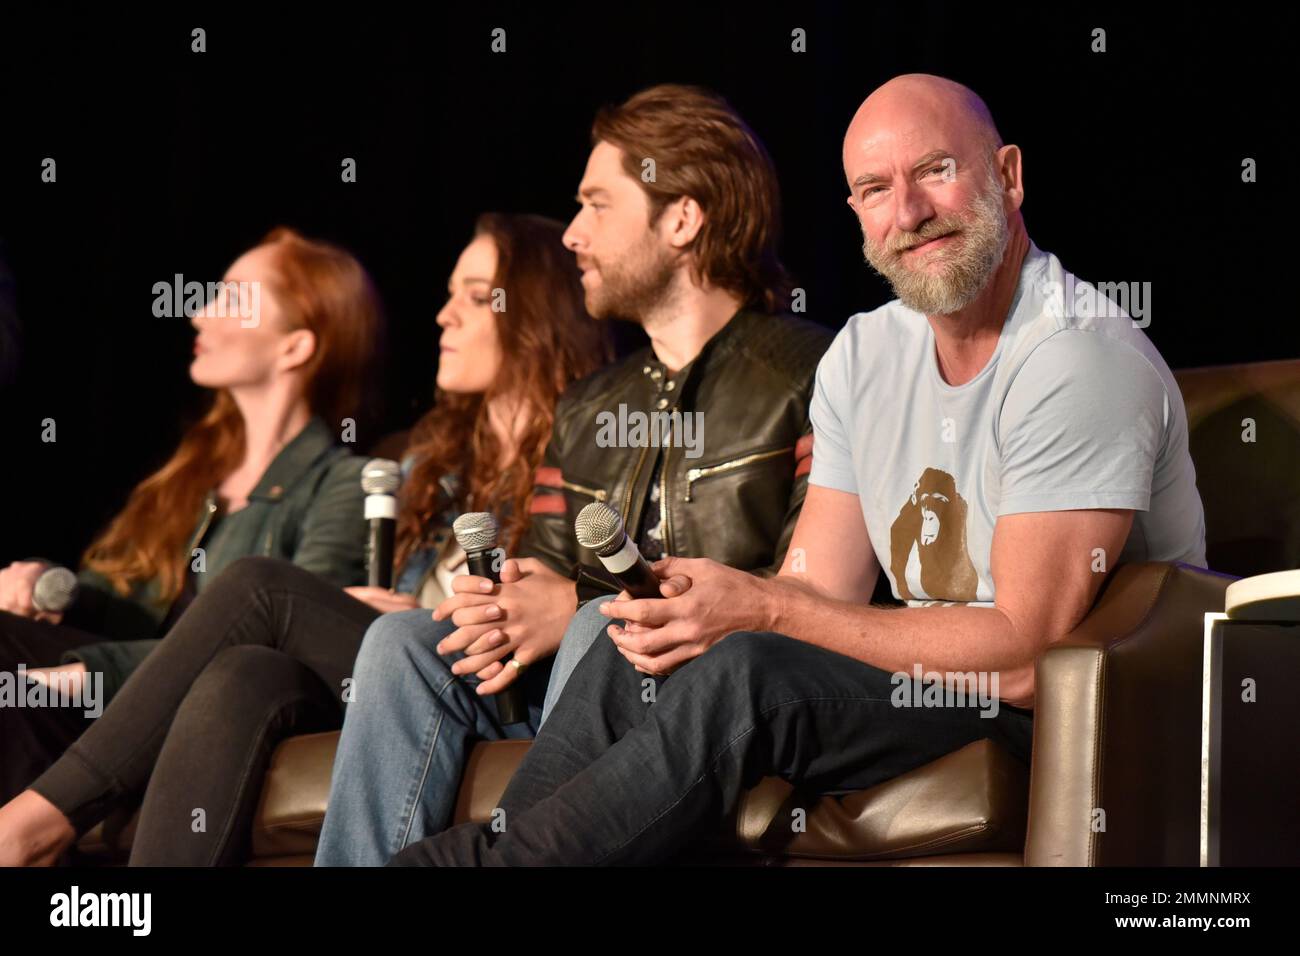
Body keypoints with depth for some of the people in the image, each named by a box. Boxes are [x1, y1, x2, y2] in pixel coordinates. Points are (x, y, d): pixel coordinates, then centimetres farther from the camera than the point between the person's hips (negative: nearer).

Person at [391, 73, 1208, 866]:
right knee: (631, 658, -8)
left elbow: (1026, 656, -24)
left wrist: (762, 609, -25)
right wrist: (692, 615, -18)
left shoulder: (1083, 359, -18)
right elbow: (817, 591, 6)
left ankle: (488, 861, -13)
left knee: (748, 674, -26)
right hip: (927, 677, 8)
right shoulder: (865, 353, 9)